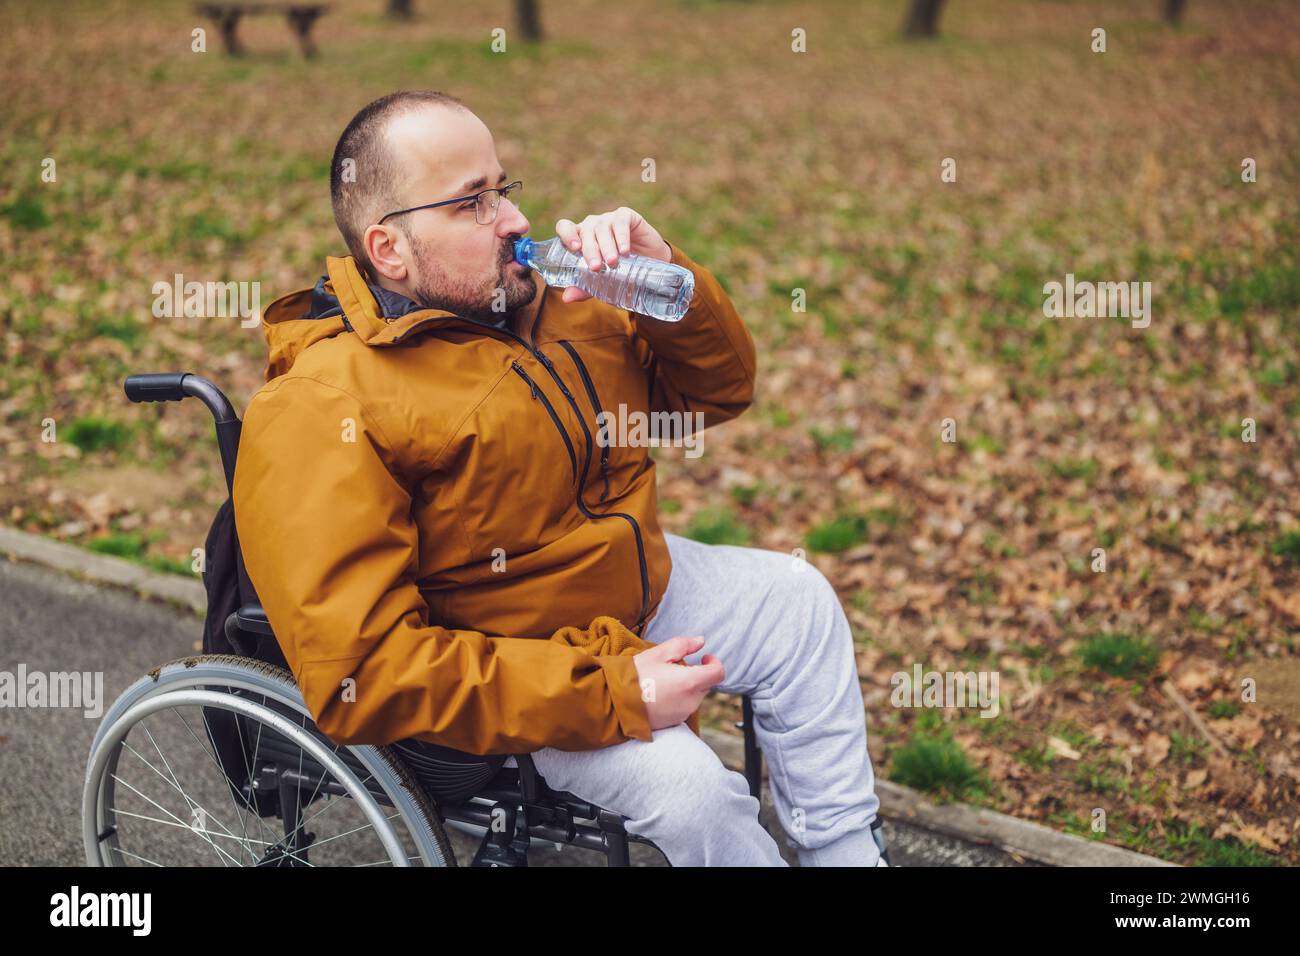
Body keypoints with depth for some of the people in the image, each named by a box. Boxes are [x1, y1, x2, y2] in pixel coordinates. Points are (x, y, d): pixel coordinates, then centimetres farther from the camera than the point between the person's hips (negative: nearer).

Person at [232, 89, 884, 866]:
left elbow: (718, 390, 9)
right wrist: (613, 692, -31)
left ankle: (846, 850, 19)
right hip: (505, 673, -8)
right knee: (682, 781, -26)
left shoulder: (542, 303, -1)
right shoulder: (319, 408, -26)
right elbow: (359, 673, -32)